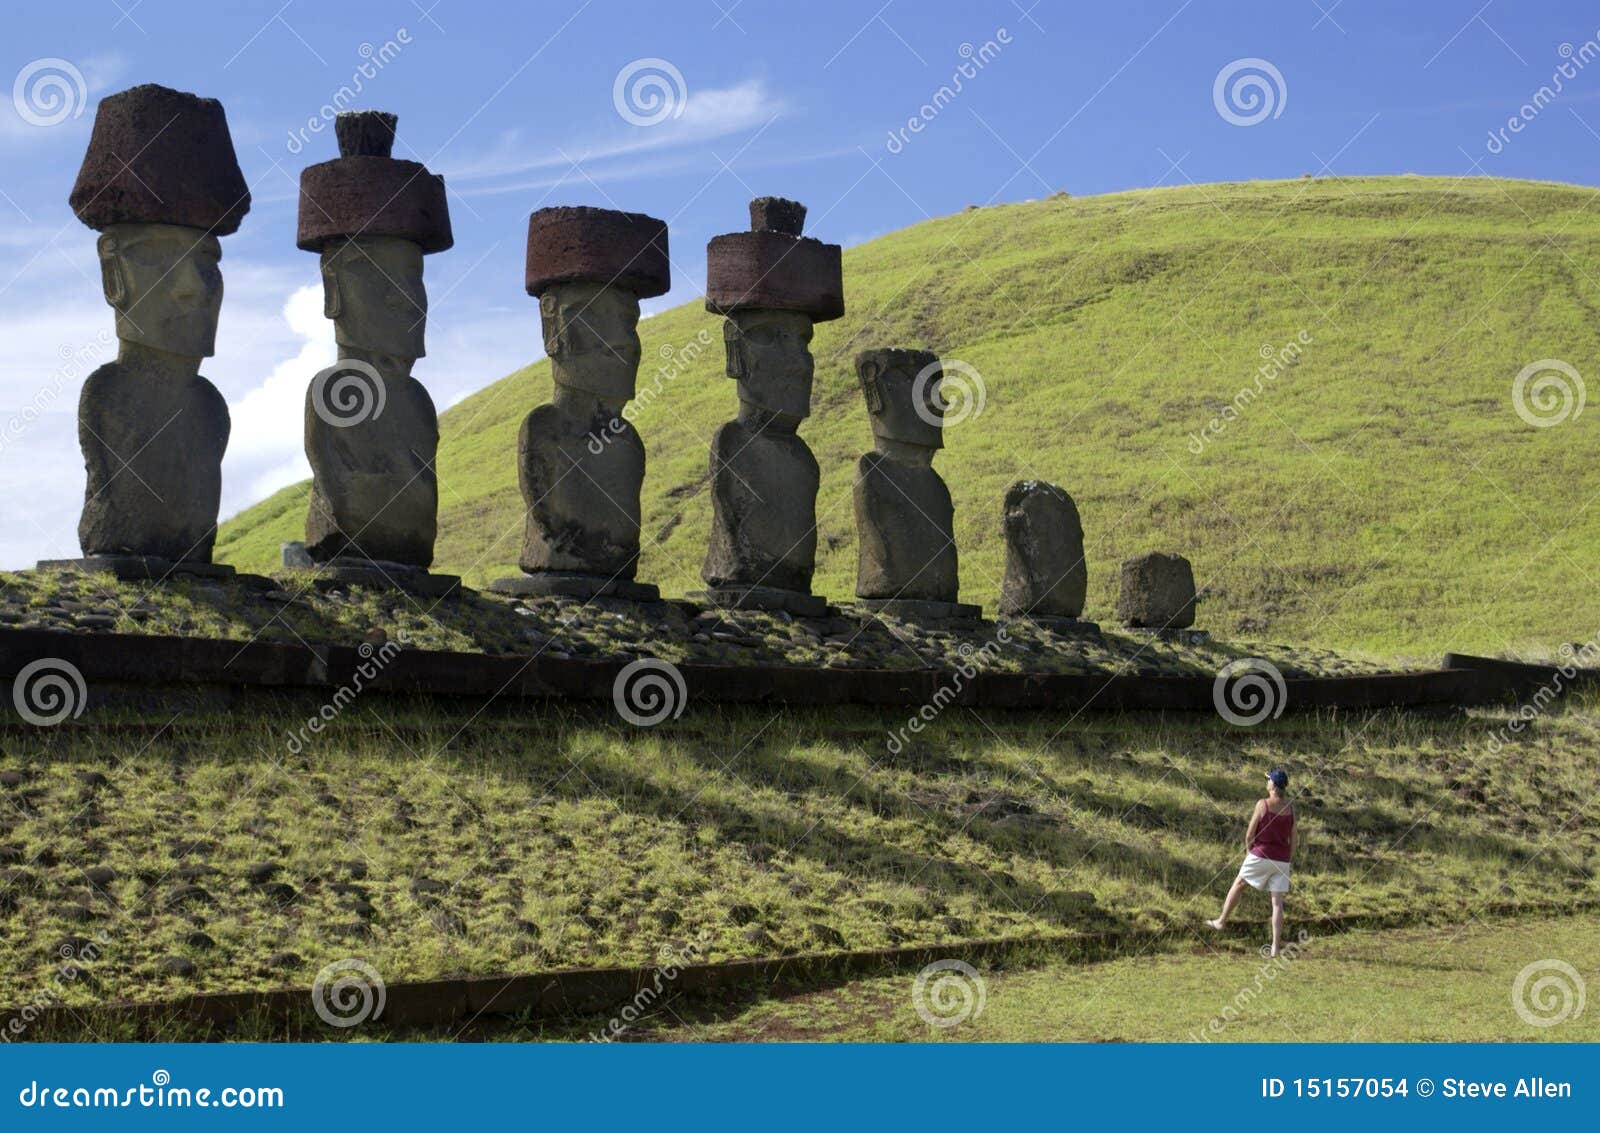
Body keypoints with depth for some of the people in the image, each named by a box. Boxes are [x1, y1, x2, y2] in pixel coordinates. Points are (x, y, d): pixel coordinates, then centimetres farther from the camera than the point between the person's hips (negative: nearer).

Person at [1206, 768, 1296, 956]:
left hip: (1261, 855, -4)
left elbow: (1250, 834, -7)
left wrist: (1248, 849, 14)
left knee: (1238, 885, 19)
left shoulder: (1262, 805, -12)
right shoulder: (1290, 807, 2)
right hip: (1282, 861, 4)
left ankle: (1221, 921, 32)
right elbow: (1294, 839, 7)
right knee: (1277, 903, 2)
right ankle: (1275, 947, -4)